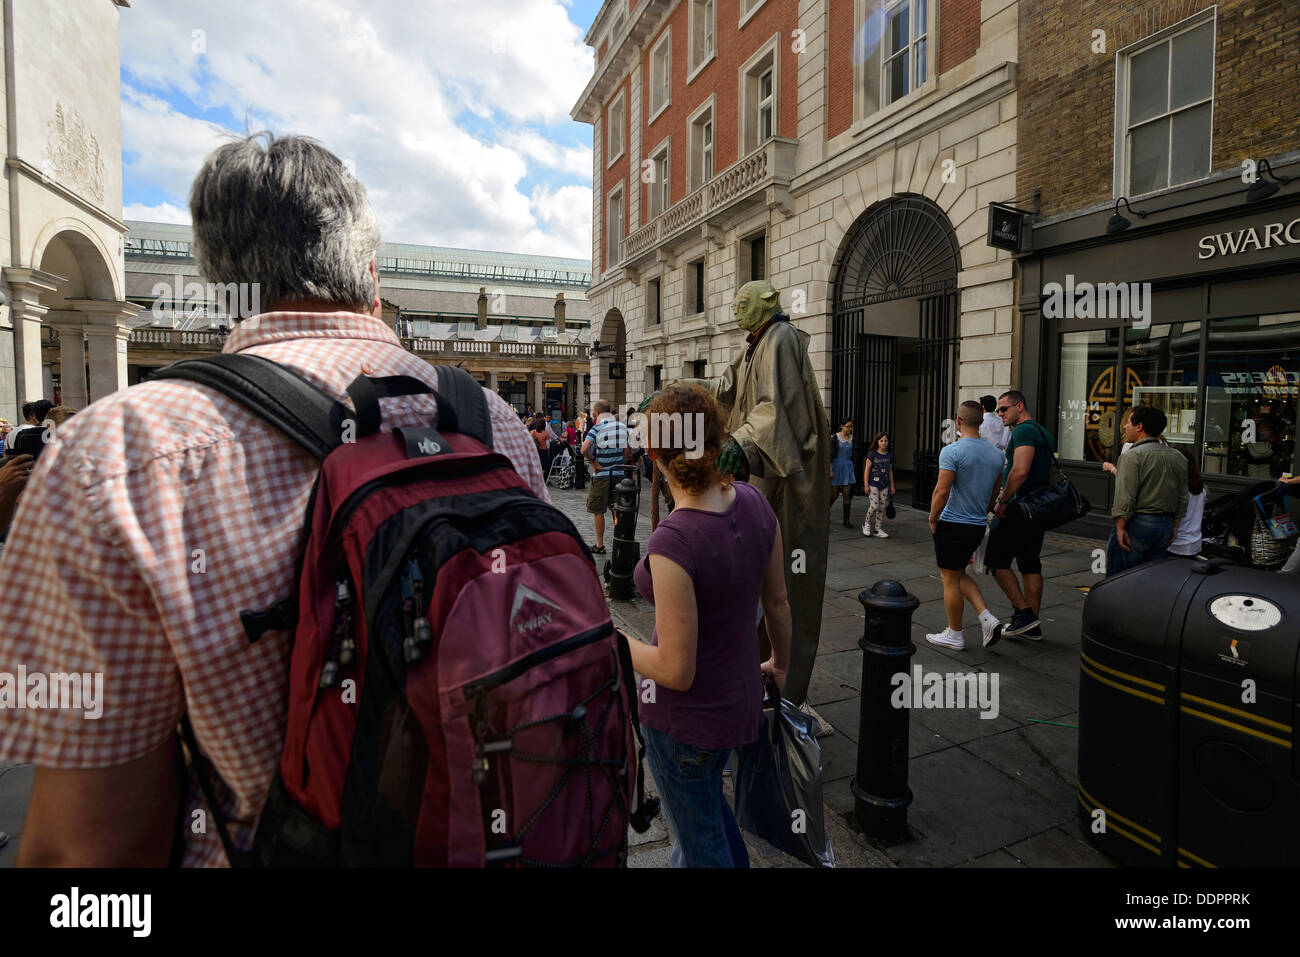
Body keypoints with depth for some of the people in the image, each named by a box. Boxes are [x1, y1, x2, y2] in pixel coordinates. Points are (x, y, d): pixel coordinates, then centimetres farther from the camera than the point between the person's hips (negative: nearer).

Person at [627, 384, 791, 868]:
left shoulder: (672, 542, -34)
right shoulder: (753, 501, -13)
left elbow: (676, 670, -26)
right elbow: (778, 601, 1)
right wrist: (781, 663, 19)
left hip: (685, 723, -7)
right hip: (740, 699, 7)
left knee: (702, 846, 21)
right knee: (707, 797, 37)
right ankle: (735, 859, 62)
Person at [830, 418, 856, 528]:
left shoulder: (852, 438, 6)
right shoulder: (835, 438, -8)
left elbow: (853, 454, 14)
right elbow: (830, 455, -11)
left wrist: (852, 468, 14)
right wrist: (830, 470, -16)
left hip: (848, 467, 4)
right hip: (836, 466, -4)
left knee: (847, 494, -3)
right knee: (834, 493, 3)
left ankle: (846, 520, 2)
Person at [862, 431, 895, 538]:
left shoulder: (890, 455, 9)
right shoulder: (872, 454, -5)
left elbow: (890, 471, 16)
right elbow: (867, 470, -5)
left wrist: (892, 486, 16)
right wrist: (866, 485, -10)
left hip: (884, 485, 5)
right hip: (873, 484, -4)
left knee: (882, 507, 4)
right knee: (874, 505, -15)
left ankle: (879, 530, 13)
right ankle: (867, 523, 10)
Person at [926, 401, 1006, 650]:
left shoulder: (952, 452, -17)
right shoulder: (995, 454, 7)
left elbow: (942, 492, -22)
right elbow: (995, 493, 15)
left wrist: (932, 518, -8)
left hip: (952, 525, -7)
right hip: (978, 526, 7)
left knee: (950, 579, 5)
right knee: (959, 574, 22)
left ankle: (954, 635, 16)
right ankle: (987, 618, 9)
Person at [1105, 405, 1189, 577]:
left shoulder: (1132, 456, -13)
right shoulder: (1178, 458, 12)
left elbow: (1125, 498, -18)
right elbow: (1183, 499, 16)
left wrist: (1120, 528, -14)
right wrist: (1174, 528, 21)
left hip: (1138, 523, -8)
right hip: (1166, 525, 8)